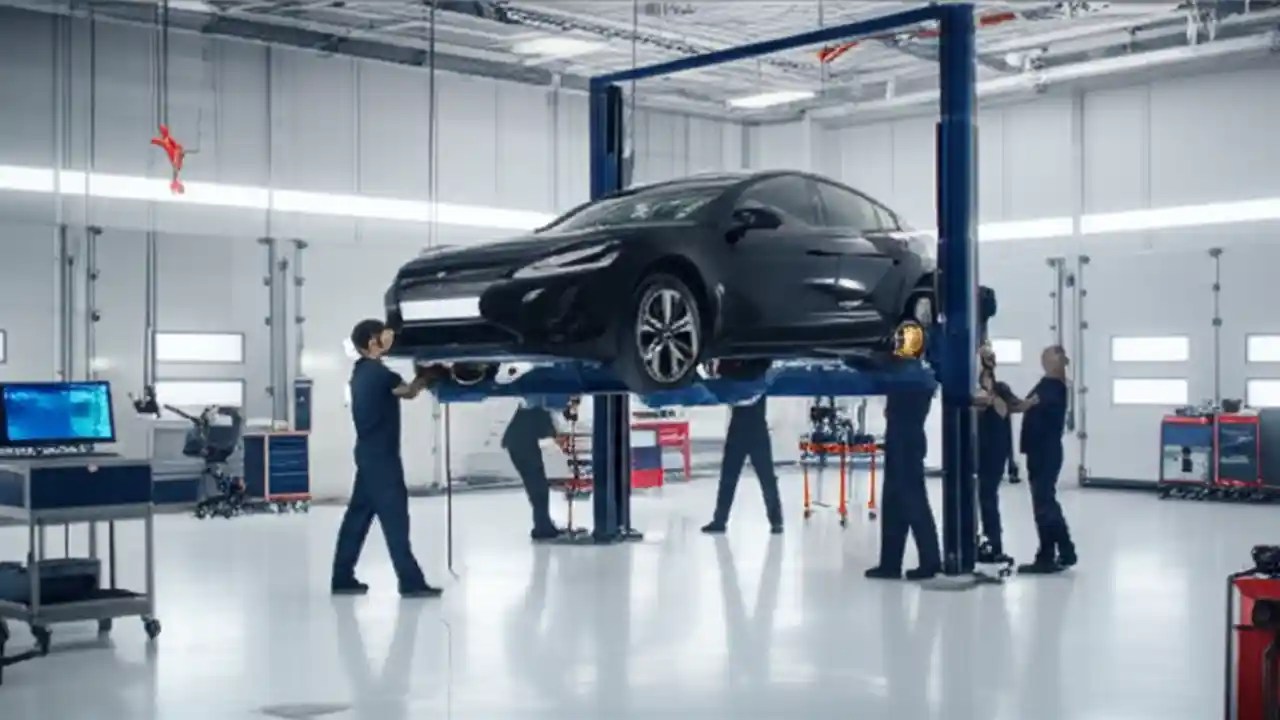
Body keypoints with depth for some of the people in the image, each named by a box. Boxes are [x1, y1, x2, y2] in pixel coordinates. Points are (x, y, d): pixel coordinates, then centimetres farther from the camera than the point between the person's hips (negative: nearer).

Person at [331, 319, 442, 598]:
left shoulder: (363, 370, 11)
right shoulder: (377, 372, -17)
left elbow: (398, 389, 18)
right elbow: (408, 392, -3)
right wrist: (428, 376, 12)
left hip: (369, 452, 9)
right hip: (380, 455, -9)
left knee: (359, 514, 11)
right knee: (395, 516, -6)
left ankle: (343, 578, 15)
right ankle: (411, 582, -3)